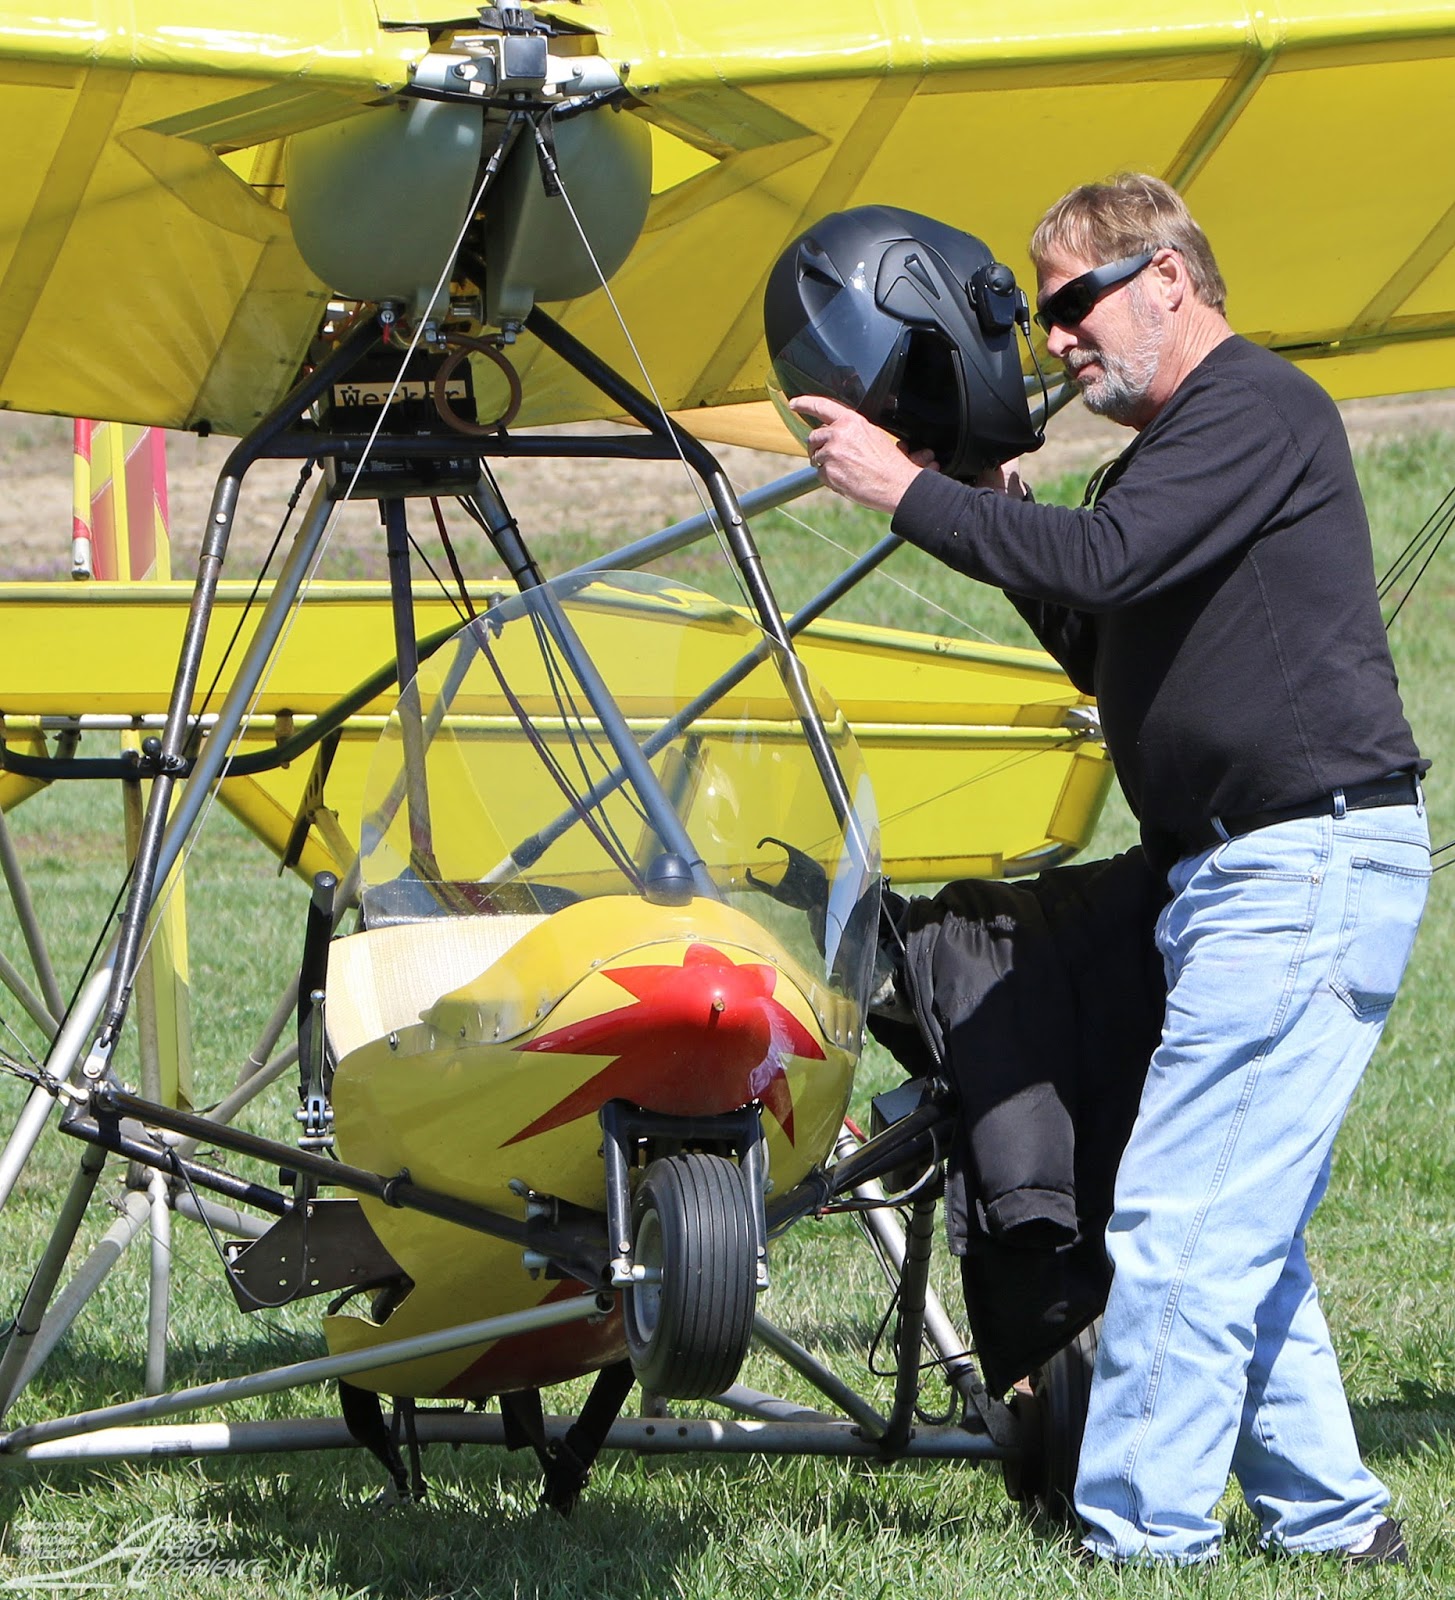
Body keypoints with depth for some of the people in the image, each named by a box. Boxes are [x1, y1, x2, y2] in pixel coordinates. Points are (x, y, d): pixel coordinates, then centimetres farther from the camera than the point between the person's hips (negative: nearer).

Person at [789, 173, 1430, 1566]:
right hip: (1250, 876, 11)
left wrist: (913, 492, -16)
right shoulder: (1172, 447, 22)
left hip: (1312, 863, -11)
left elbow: (1106, 562, -22)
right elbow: (1104, 652, 25)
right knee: (1244, 1235, 13)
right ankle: (1329, 1522, 20)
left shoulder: (1254, 407, -10)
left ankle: (1140, 1542, -10)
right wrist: (1001, 520, 12)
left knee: (1179, 1224, -12)